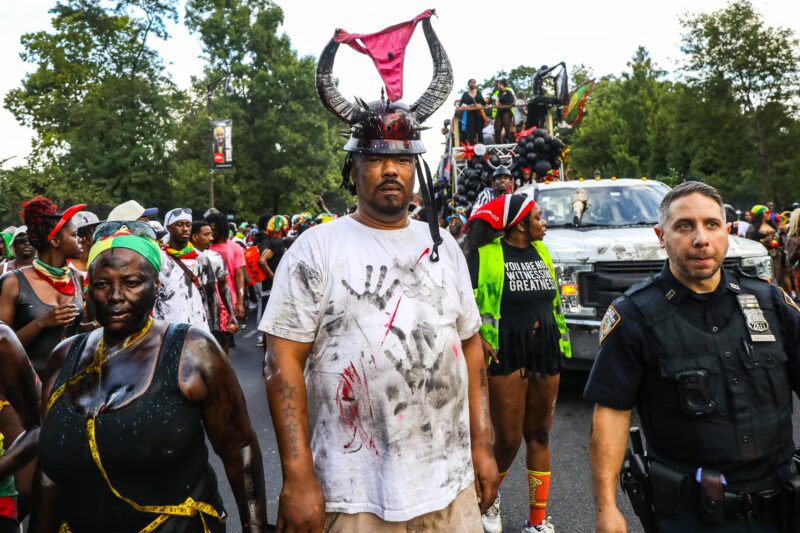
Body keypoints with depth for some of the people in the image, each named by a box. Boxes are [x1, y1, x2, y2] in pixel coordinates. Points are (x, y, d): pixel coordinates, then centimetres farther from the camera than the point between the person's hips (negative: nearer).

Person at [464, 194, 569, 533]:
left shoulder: (541, 252, 11)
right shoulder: (484, 254, -10)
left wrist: (561, 340, 17)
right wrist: (478, 340, -19)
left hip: (545, 354, 6)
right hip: (506, 356, -6)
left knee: (539, 436, 11)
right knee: (508, 440, 1)